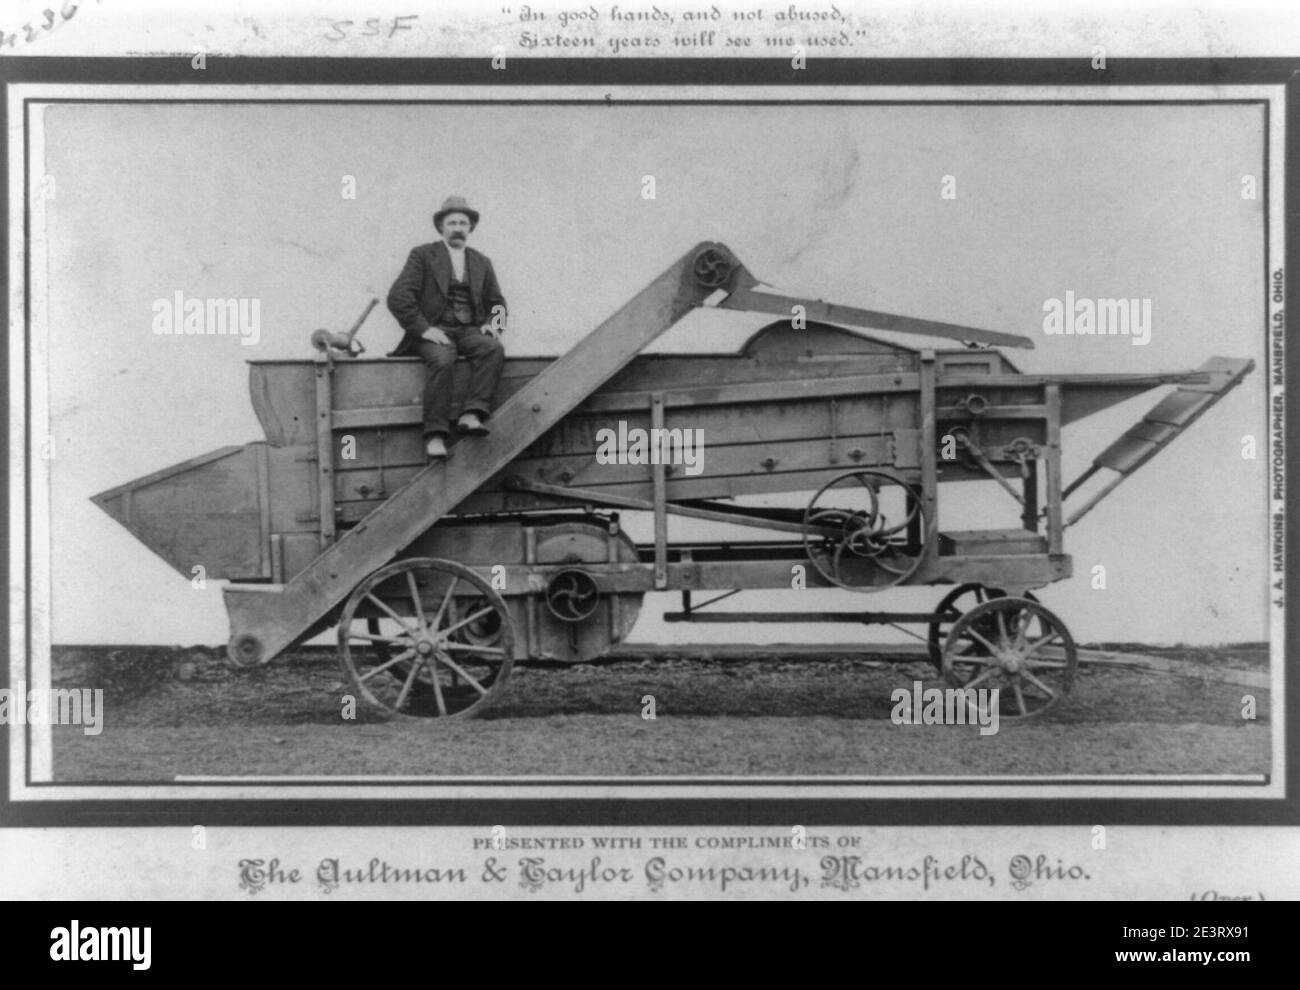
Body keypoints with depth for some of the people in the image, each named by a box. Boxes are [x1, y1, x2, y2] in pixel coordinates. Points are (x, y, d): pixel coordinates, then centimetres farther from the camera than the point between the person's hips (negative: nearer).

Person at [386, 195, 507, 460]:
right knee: (442, 361, -36)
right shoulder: (422, 256, 6)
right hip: (435, 331, -4)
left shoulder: (481, 262, 20)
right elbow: (397, 297, -3)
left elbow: (496, 302, 26)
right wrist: (423, 329, -15)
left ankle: (471, 415, -37)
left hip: (470, 331, 4)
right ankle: (435, 435, -34)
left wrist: (493, 323, 2)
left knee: (494, 349, -30)